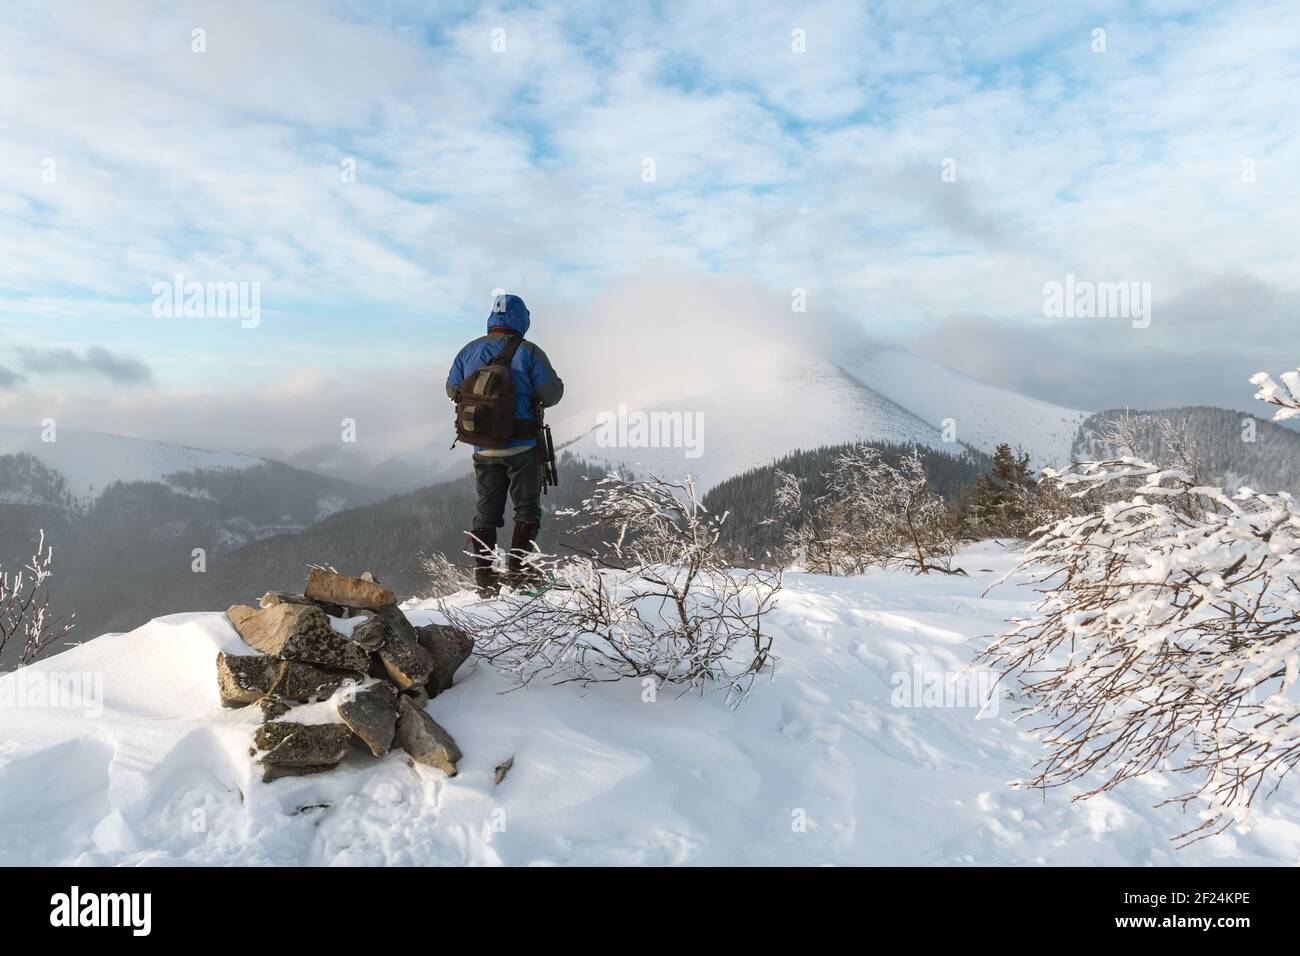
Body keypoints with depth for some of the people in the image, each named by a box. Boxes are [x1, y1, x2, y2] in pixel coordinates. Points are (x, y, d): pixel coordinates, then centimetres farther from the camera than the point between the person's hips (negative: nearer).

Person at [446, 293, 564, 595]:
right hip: (522, 447, -4)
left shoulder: (468, 351, 3)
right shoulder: (528, 352, -11)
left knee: (486, 512, 13)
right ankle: (517, 569, 3)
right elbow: (552, 393, -12)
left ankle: (483, 576, 11)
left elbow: (452, 390, 12)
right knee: (527, 509, 10)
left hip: (483, 448, 4)